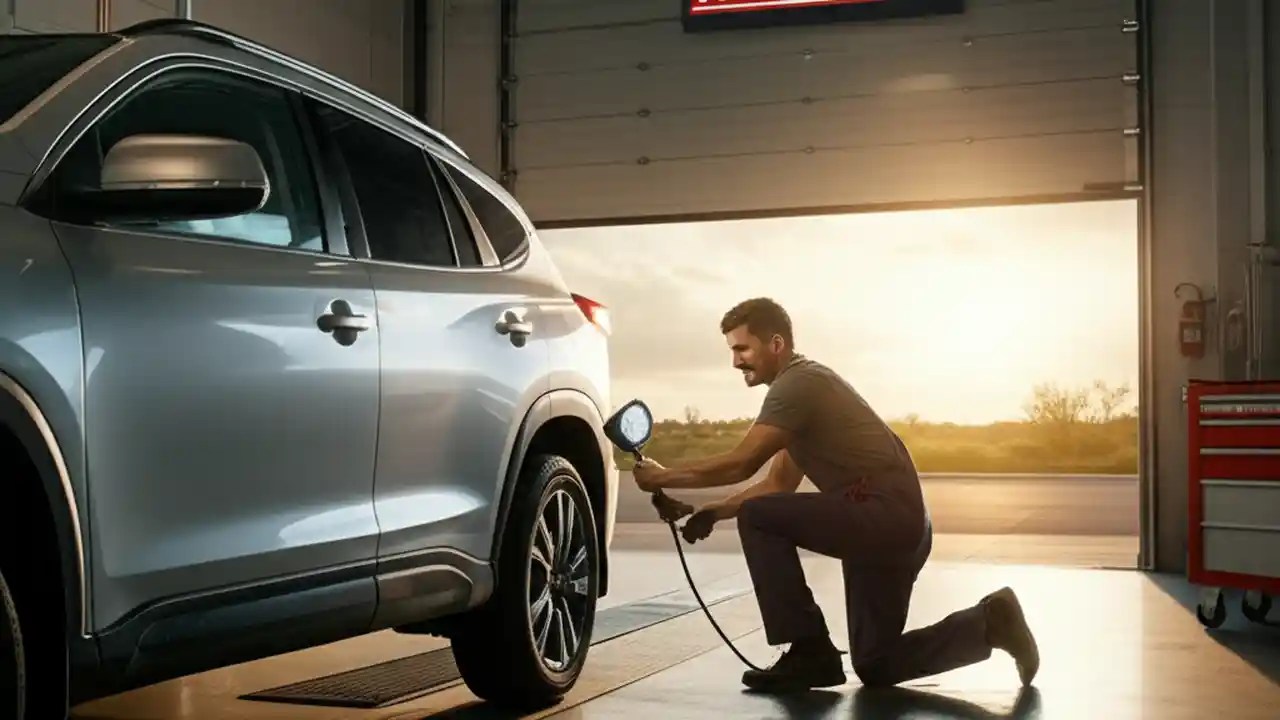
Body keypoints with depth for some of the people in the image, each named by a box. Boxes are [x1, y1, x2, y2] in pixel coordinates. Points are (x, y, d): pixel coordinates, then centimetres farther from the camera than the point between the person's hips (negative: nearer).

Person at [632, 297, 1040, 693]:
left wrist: (662, 477, -6)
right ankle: (988, 622, 13)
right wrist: (712, 512, 11)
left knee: (758, 518, -13)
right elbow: (780, 486, 22)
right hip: (898, 525, 10)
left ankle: (810, 653, -8)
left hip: (885, 515, -10)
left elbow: (739, 465, -17)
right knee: (875, 666, 15)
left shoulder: (798, 383, -11)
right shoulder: (802, 385, 20)